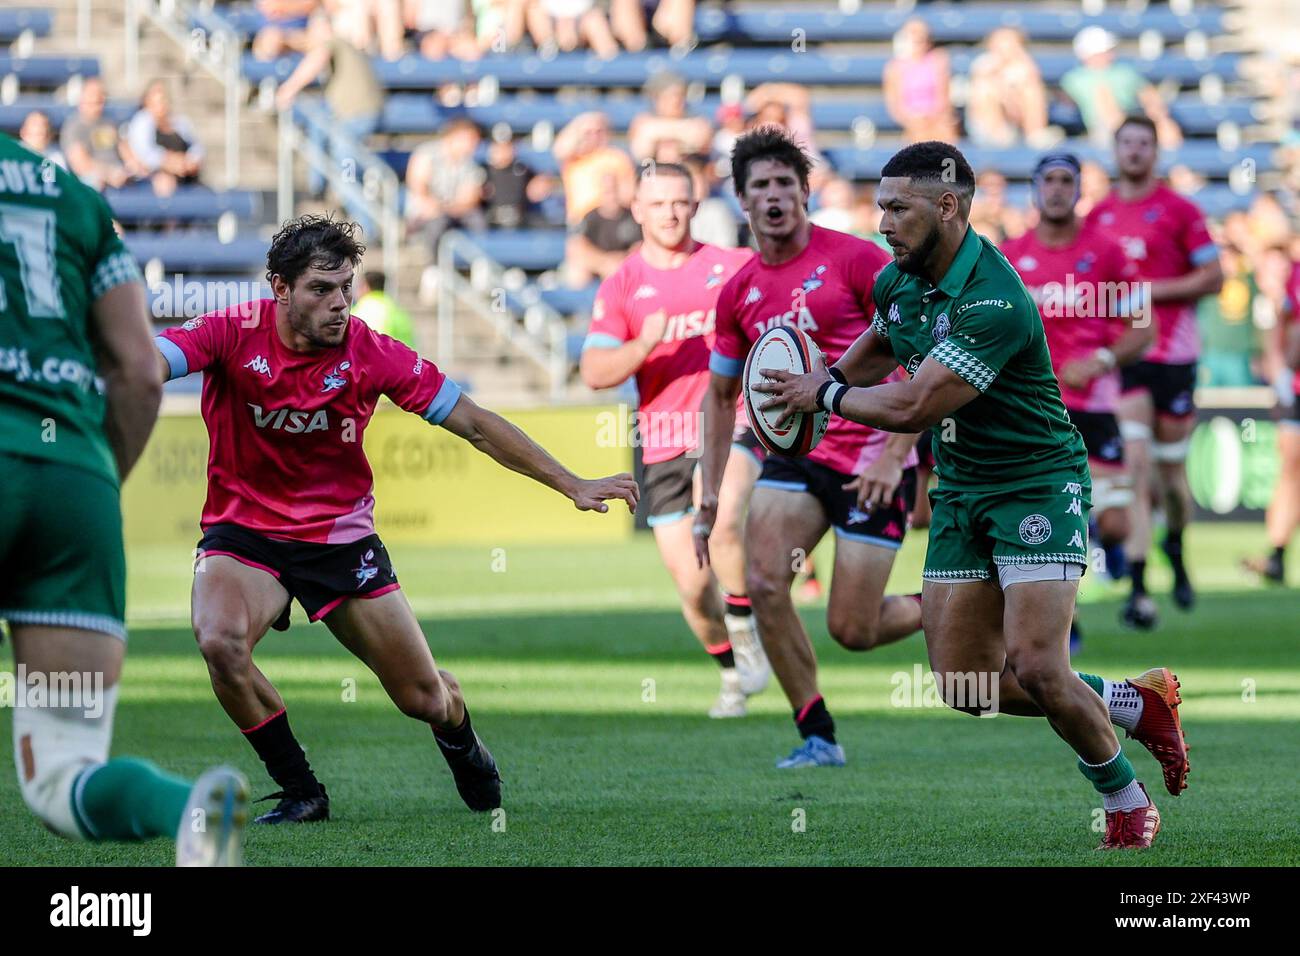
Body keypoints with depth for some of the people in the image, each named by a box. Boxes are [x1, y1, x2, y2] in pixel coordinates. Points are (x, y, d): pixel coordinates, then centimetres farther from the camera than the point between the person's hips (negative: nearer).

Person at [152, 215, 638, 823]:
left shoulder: (370, 353, -13)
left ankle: (463, 750, 45)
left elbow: (473, 424, -8)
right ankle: (300, 792, -10)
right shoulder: (234, 334, -16)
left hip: (341, 534, 1)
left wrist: (570, 484, -10)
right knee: (220, 642, -32)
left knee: (426, 699, 4)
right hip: (244, 530, -1)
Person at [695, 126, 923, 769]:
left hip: (871, 459, -5)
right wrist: (709, 495, 11)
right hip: (795, 452, 5)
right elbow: (721, 394, 18)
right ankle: (818, 738, -4)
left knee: (852, 630, -8)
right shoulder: (739, 292, 7)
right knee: (763, 583, -18)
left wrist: (894, 454, -19)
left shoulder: (854, 259, -9)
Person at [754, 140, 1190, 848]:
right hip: (959, 492, 8)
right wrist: (825, 379, 8)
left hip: (1037, 485, -8)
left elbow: (911, 408, -27)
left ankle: (1127, 803, 6)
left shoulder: (995, 304, -27)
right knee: (963, 683, 2)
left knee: (1034, 668, -19)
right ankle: (1135, 702, 21)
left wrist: (826, 397, -12)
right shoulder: (897, 281, 1)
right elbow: (877, 347, 26)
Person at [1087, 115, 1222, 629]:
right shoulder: (1098, 216, 9)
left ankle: (1176, 547, 38)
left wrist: (1152, 290, -13)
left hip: (1172, 352, -1)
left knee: (1170, 470, 7)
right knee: (1135, 465, -9)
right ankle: (1138, 591, -13)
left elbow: (1212, 278, -4)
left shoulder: (1180, 211, -2)